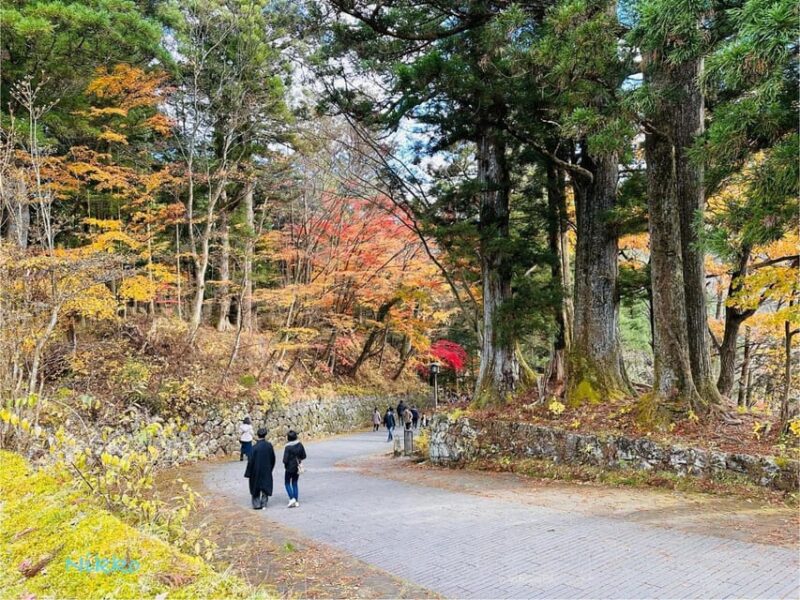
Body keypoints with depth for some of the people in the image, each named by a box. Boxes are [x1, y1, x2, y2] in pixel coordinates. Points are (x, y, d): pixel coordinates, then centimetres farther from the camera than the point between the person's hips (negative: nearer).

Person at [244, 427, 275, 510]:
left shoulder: (255, 447, -19)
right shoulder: (269, 445, -7)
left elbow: (250, 461, -15)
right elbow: (273, 459, 3)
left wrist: (248, 473, -6)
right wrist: (270, 468, 18)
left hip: (256, 471, -3)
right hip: (266, 471, 3)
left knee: (256, 487, 13)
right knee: (266, 486, 15)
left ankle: (257, 504, 15)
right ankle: (264, 503, 18)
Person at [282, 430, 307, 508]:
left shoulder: (288, 447, -20)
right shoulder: (300, 445, -4)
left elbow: (285, 460, -19)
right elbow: (304, 456, 2)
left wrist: (285, 464, 2)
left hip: (290, 468, -5)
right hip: (297, 468, 5)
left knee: (287, 483, 11)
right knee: (295, 483, 16)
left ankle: (292, 498, -4)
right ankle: (296, 501, 15)